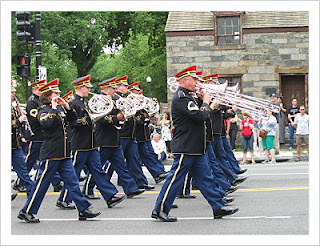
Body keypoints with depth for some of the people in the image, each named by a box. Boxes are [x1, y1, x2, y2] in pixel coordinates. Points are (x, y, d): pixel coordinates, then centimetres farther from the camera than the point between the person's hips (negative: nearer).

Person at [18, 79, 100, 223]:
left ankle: (84, 210, 9)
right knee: (42, 183, -2)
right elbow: (47, 123, -28)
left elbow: (73, 118, 12)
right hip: (50, 154, -8)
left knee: (72, 181, 7)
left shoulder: (60, 108, 13)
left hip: (63, 154, 8)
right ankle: (26, 212, 6)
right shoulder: (43, 110, -9)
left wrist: (66, 105, 0)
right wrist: (54, 108, -22)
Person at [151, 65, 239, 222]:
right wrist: (206, 102, -7)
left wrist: (203, 101, 8)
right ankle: (159, 210, 3)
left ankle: (218, 207, 13)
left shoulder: (186, 96, 17)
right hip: (185, 148, -10)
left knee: (205, 178, 10)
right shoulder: (181, 98, -17)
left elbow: (197, 114, 21)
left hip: (195, 148, 10)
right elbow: (200, 116, -24)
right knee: (176, 179, -4)